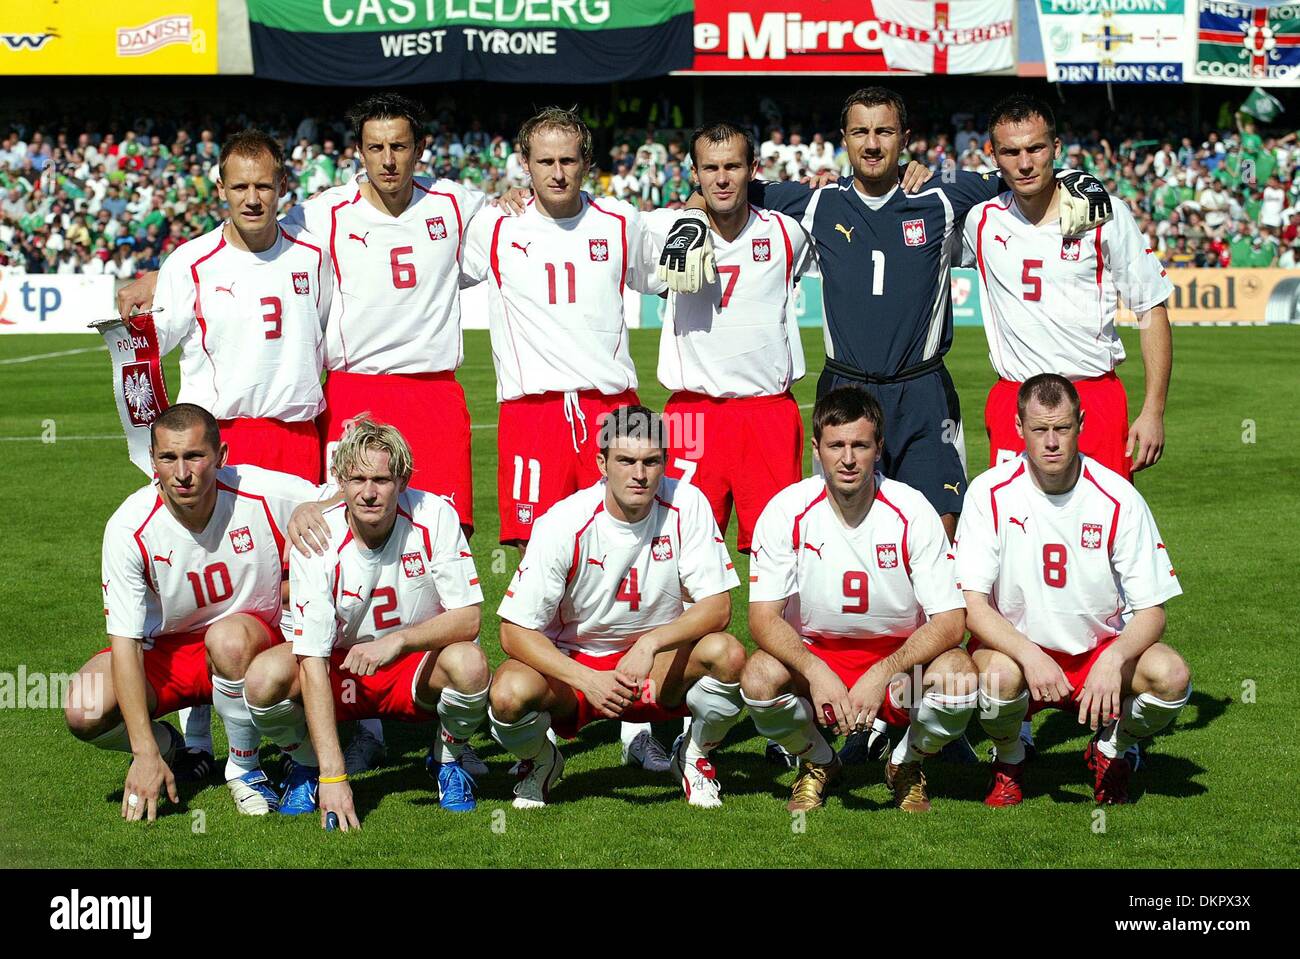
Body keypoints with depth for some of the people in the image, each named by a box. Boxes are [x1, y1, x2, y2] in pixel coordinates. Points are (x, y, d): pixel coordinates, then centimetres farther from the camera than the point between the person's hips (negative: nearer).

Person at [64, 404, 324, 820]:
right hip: (166, 652, 1)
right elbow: (125, 642, -19)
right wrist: (146, 754, -25)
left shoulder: (267, 494, -20)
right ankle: (166, 746, 10)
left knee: (227, 638, -37)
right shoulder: (129, 529, -19)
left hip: (256, 642, -1)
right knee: (84, 712, -24)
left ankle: (245, 766, -12)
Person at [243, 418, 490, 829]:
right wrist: (332, 775, -31)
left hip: (421, 666, 0)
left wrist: (399, 641, -37)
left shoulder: (435, 517, -18)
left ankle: (449, 758, 0)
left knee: (469, 664, -34)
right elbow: (312, 661, -24)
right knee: (264, 677, -30)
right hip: (341, 669, 0)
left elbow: (468, 619, -17)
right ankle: (305, 765, 4)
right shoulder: (315, 541, -20)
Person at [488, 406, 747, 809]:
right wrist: (587, 680, -30)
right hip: (572, 662, -1)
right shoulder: (564, 523, -18)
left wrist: (650, 643, -31)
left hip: (660, 664, 1)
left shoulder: (686, 505, -13)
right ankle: (541, 762, 5)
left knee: (727, 654, -29)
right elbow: (515, 631, -16)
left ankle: (694, 757, 2)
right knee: (510, 693, -33)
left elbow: (717, 608, -14)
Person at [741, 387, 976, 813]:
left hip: (902, 658, 0)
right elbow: (764, 617, -14)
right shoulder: (787, 511, -12)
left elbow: (950, 621, -15)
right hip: (814, 656, 1)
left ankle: (906, 765, 3)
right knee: (760, 677, -31)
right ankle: (816, 763, 3)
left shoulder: (912, 511, -14)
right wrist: (815, 672, -32)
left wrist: (882, 674, -30)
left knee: (959, 676, -32)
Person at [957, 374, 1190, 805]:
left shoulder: (1118, 497, -10)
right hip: (1013, 646, -1)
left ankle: (1111, 751, 7)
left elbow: (1151, 610, -8)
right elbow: (971, 604, -14)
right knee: (999, 675, -36)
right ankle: (1009, 761, 0)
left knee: (1171, 675, -27)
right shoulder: (991, 493, -11)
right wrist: (1030, 656, -30)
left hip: (1101, 649, 1)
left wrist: (1113, 661, -28)